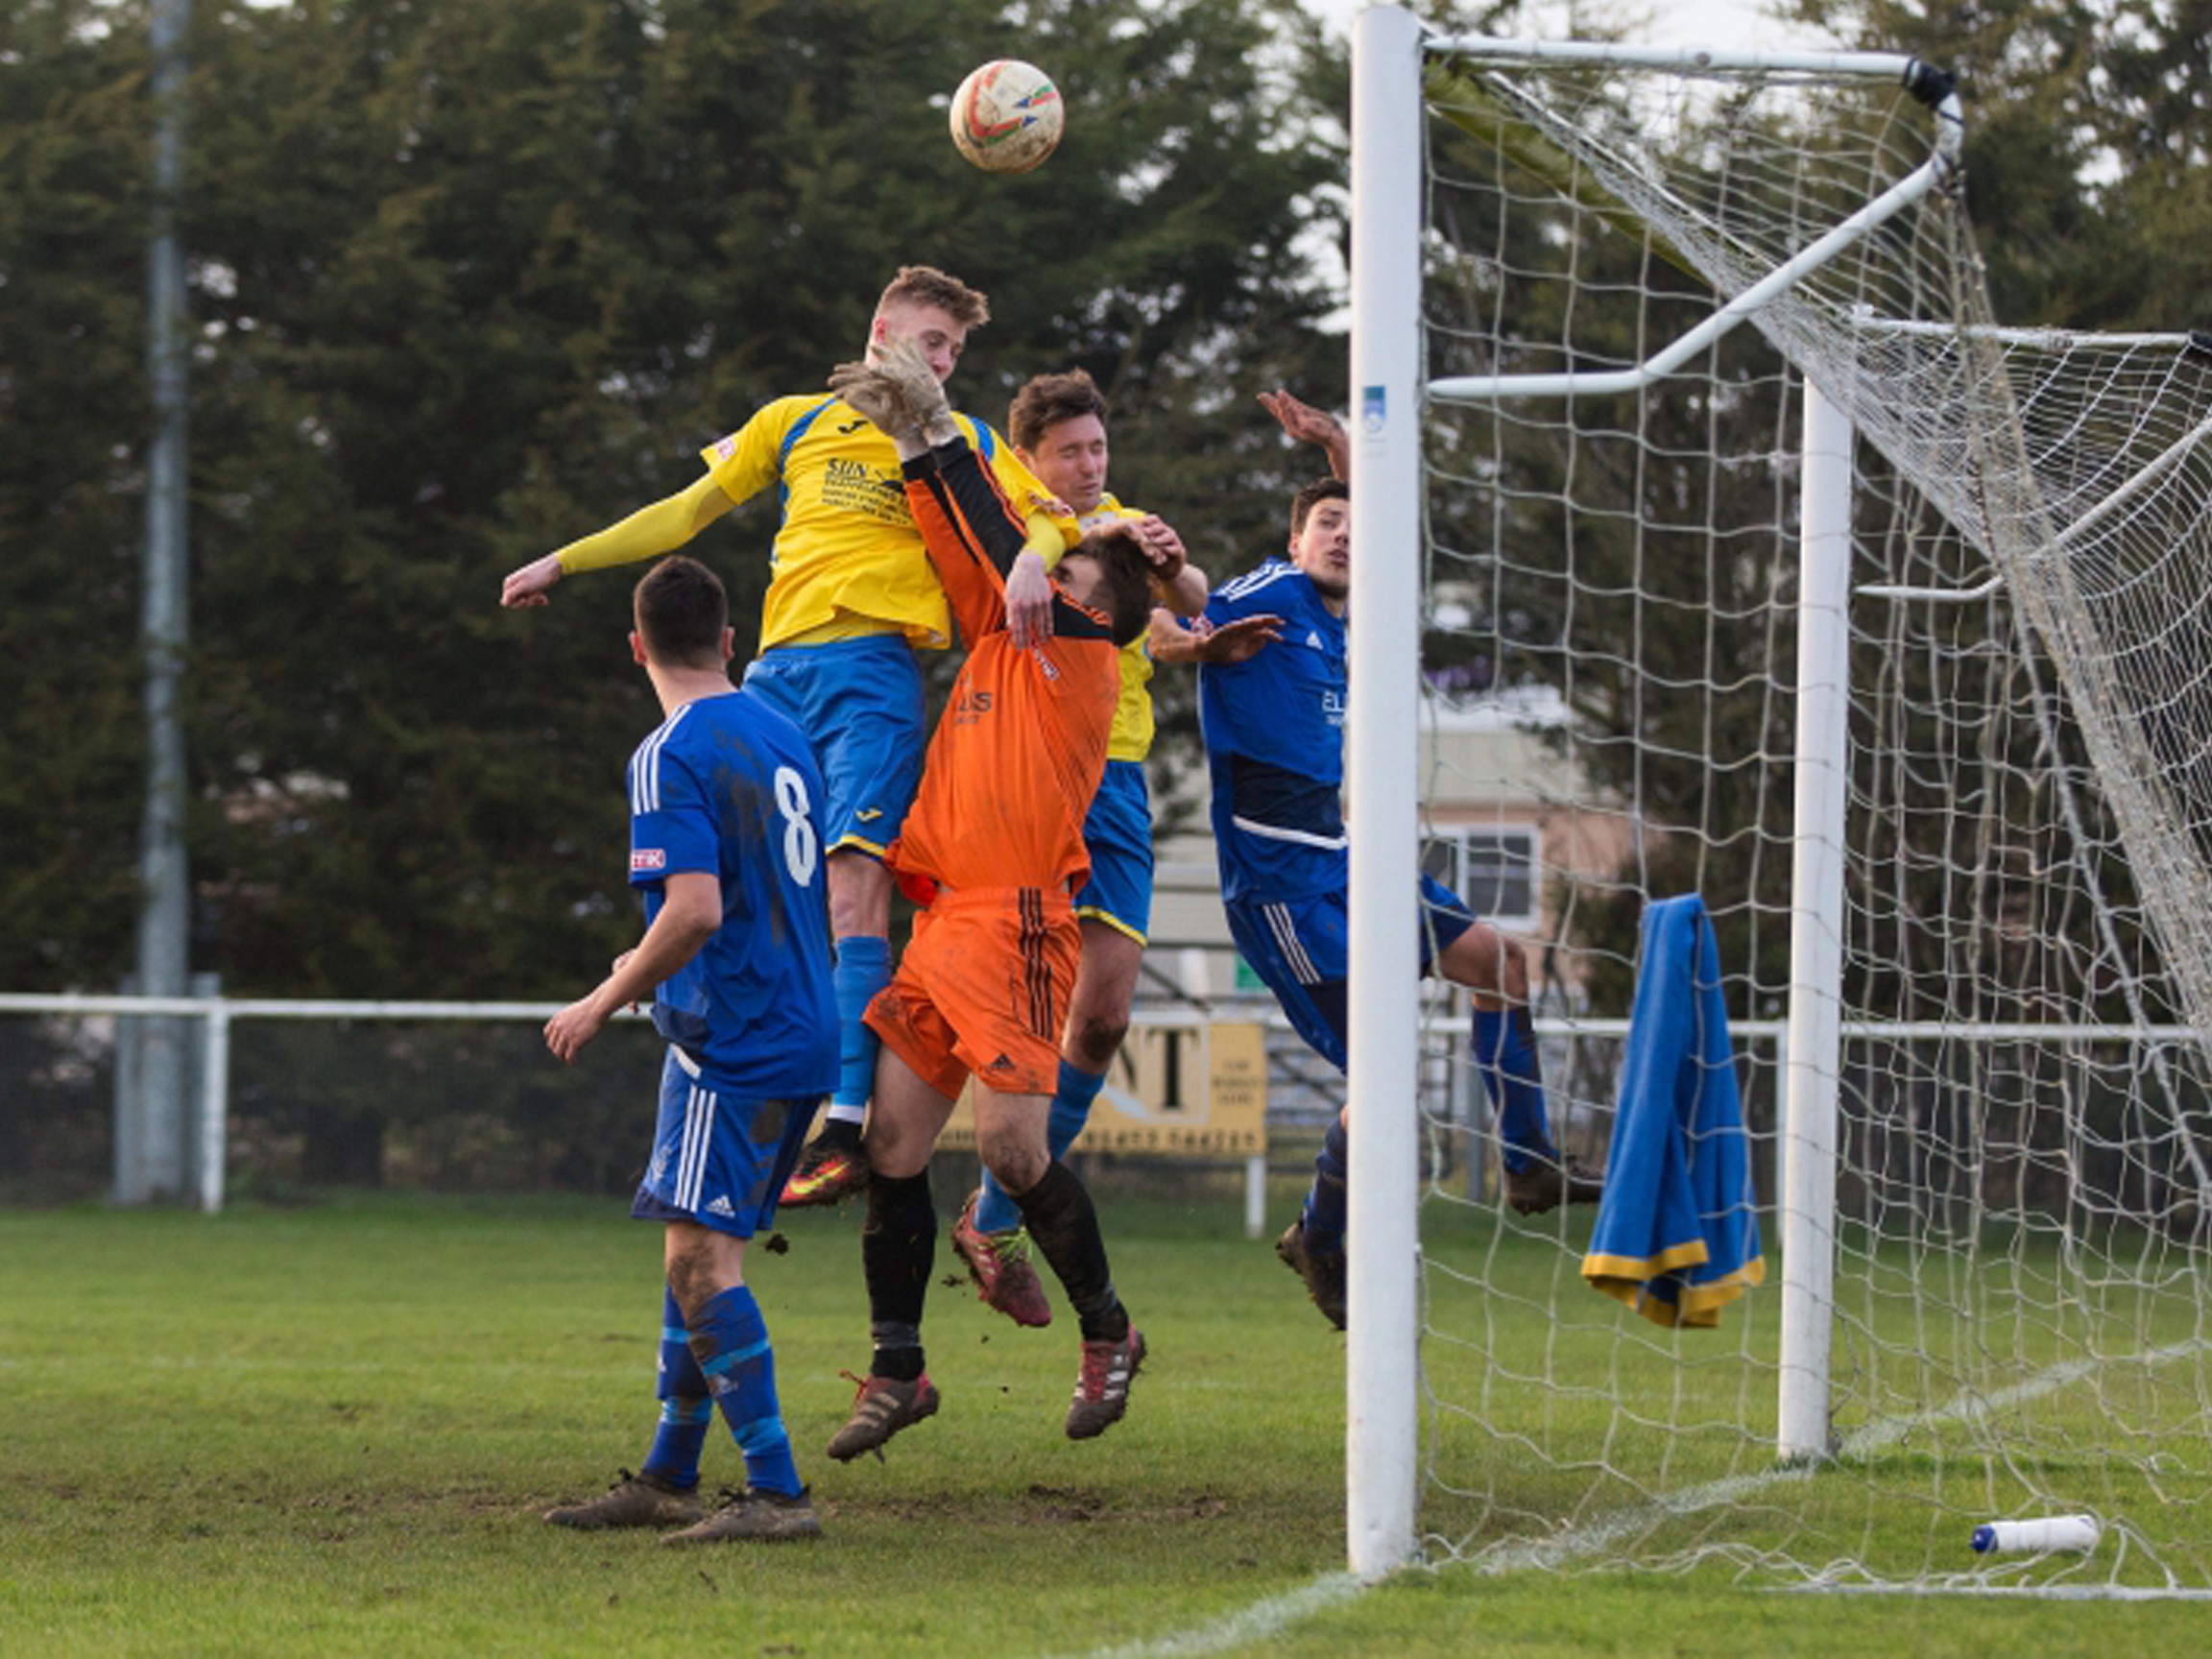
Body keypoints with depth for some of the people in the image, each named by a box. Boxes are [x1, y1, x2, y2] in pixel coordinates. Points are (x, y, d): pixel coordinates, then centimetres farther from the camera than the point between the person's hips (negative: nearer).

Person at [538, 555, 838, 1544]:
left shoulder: (670, 758, -12)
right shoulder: (782, 736, 14)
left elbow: (696, 908, -23)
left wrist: (606, 1001, -11)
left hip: (731, 1043, -9)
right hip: (802, 1033, 9)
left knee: (701, 1257, -12)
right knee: (698, 1255, 16)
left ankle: (775, 1492, -17)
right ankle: (669, 1479, 22)